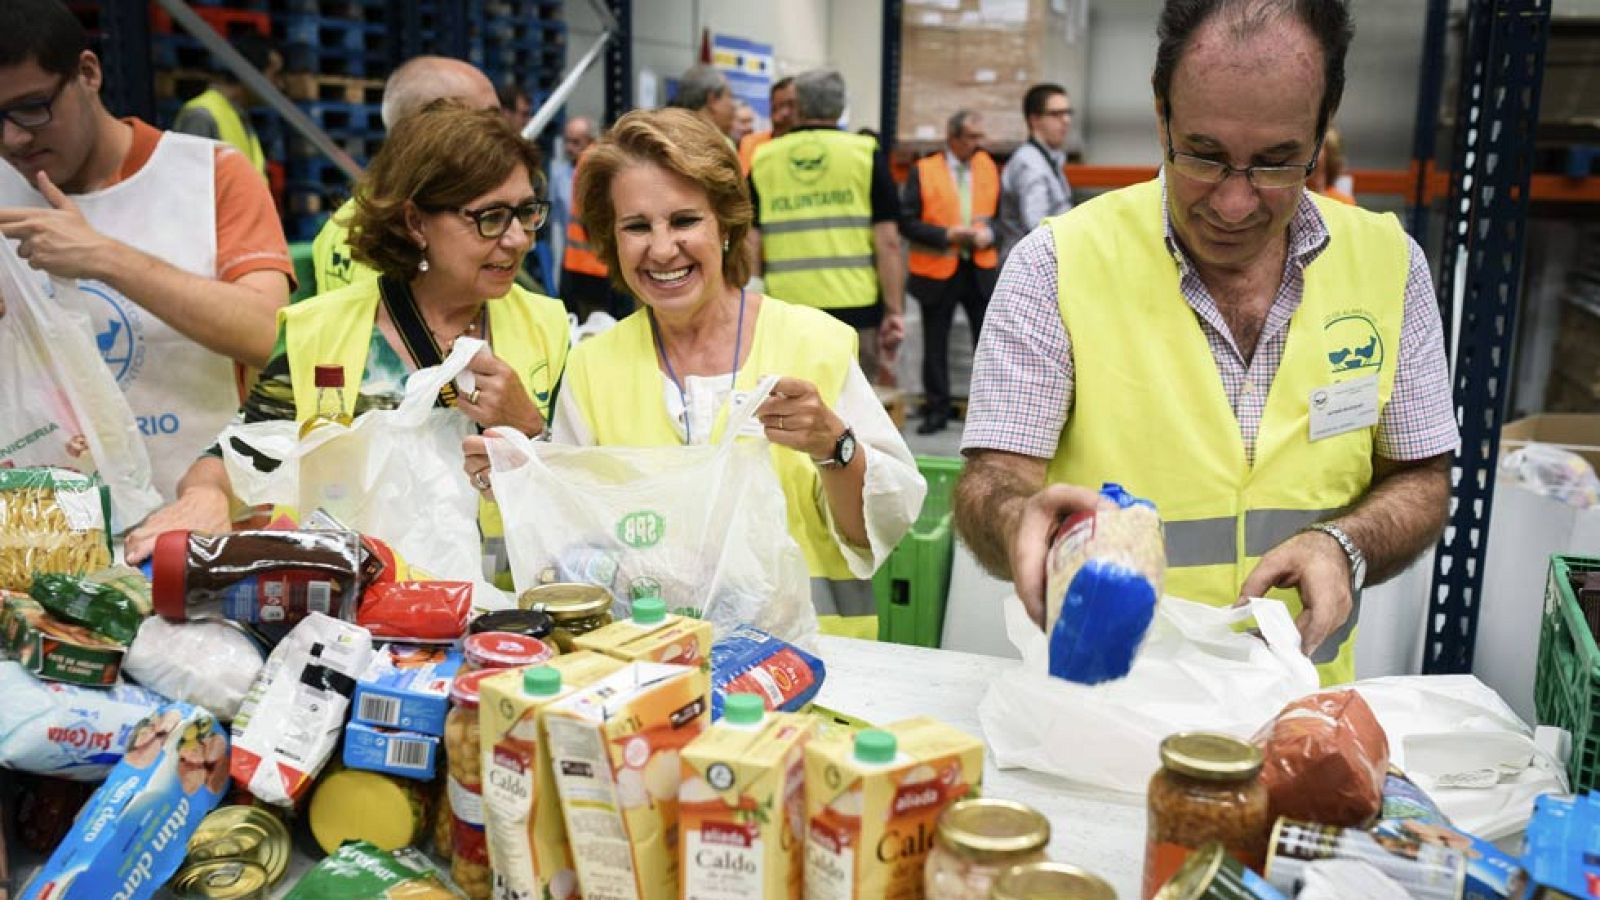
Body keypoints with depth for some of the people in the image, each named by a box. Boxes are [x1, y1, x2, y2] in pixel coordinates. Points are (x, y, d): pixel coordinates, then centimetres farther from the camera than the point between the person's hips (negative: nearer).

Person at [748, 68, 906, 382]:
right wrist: (894, 310, -2)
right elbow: (888, 243, -6)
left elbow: (750, 246, 2)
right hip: (854, 309, -1)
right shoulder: (866, 155, 1)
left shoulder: (763, 160, 5)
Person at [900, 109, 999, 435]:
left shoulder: (988, 166, 8)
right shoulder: (924, 170, -4)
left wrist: (989, 233, -11)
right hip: (938, 271, -2)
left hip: (981, 270, 2)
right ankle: (936, 409, 18)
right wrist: (947, 235, -17)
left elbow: (1000, 213, 10)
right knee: (935, 345, 6)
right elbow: (907, 221, -8)